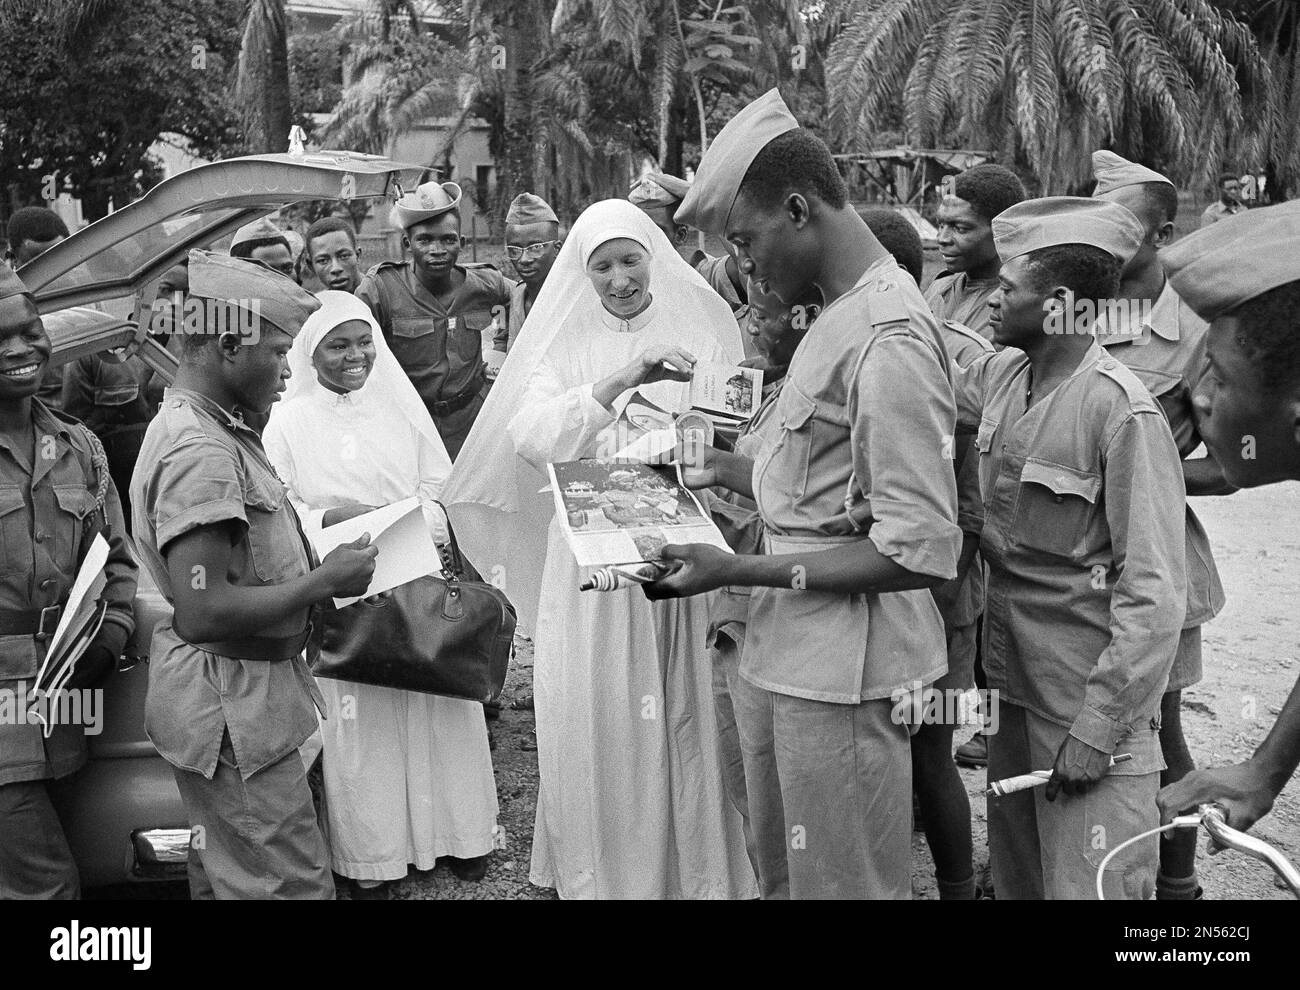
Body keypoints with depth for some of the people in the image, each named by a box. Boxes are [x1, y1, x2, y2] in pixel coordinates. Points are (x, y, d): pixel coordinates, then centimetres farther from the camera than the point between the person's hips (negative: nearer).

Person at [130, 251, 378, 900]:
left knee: (225, 875, 21)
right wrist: (324, 580, -19)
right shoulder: (200, 451, -22)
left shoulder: (199, 426, 11)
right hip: (230, 706, -11)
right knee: (295, 886, -4)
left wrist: (318, 554, 7)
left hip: (228, 703, 11)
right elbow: (203, 612, -29)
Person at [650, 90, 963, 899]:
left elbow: (921, 552, -22)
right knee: (782, 876, 21)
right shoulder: (845, 313, 9)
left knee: (842, 885, 7)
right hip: (785, 652, 9)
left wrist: (741, 570, -19)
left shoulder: (888, 338, -20)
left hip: (841, 671, -9)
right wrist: (737, 474, 9)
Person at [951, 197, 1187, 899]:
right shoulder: (1001, 373, 2)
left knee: (1089, 885, -1)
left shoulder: (1123, 412, -20)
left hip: (1091, 695, -7)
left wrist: (1099, 728, -21)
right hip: (1012, 679, 7)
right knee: (1014, 875, 19)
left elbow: (1154, 597, -20)